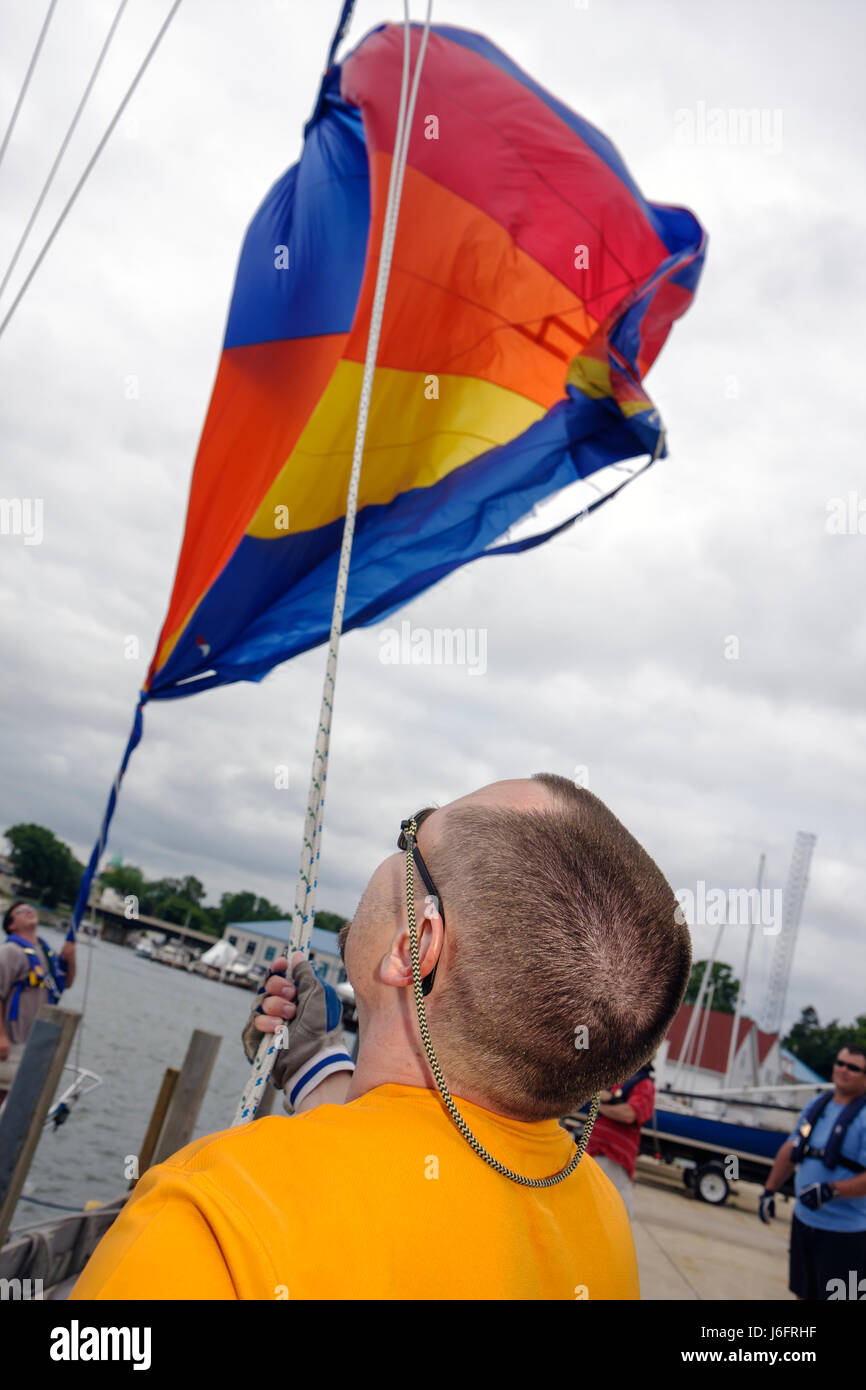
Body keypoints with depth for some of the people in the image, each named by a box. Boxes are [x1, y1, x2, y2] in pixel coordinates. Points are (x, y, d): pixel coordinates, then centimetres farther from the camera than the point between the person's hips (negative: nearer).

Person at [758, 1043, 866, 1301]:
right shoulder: (817, 1105, 7)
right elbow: (790, 1149, 15)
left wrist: (831, 1190, -30)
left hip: (845, 1233, -7)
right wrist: (769, 1190, 13)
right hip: (804, 1220, 7)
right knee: (803, 1292, 19)